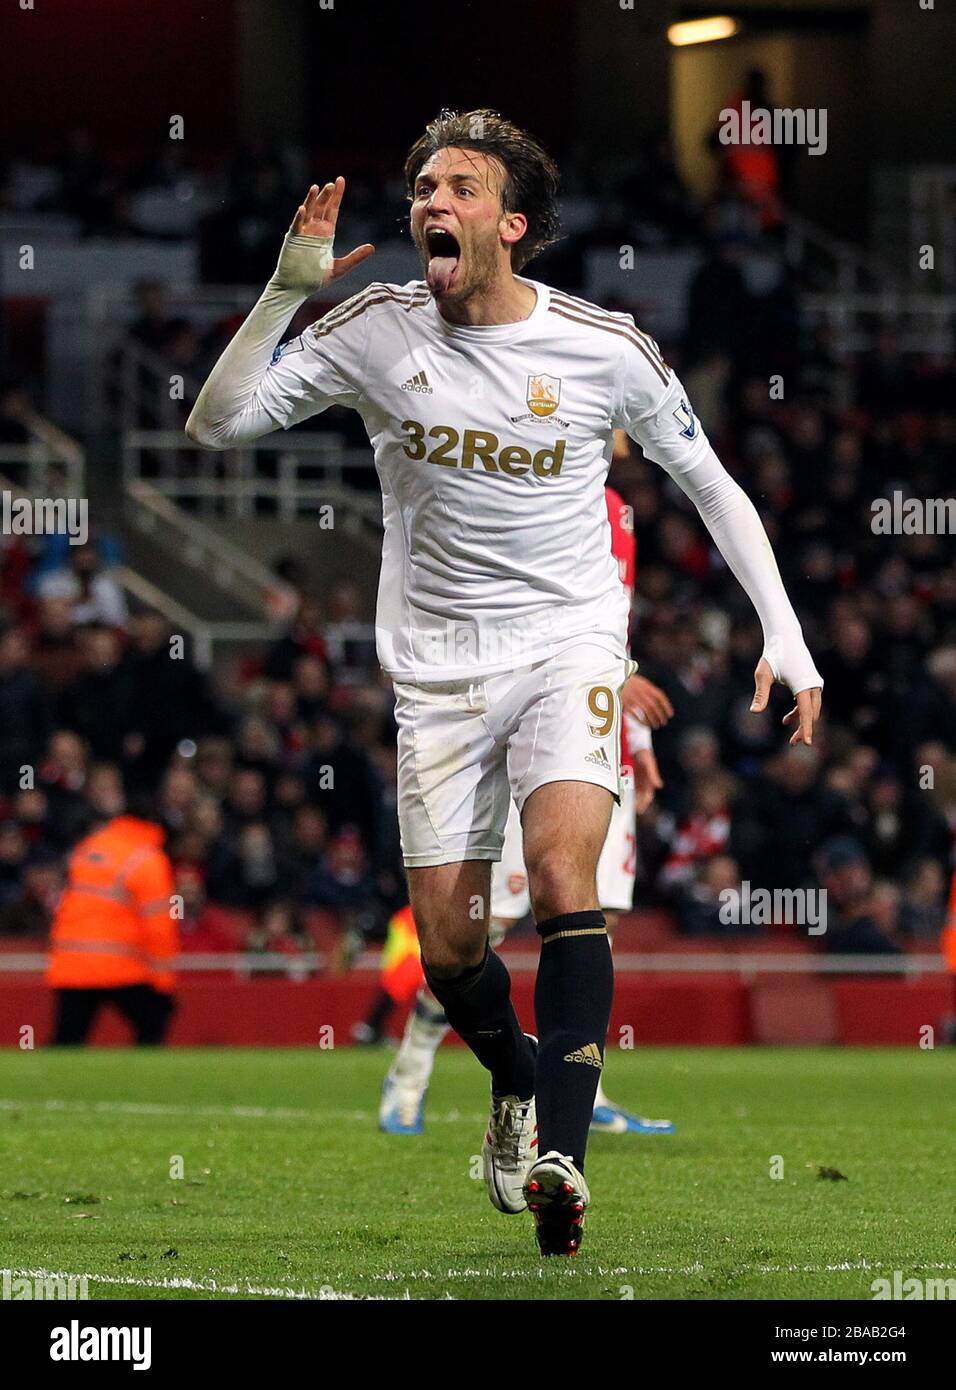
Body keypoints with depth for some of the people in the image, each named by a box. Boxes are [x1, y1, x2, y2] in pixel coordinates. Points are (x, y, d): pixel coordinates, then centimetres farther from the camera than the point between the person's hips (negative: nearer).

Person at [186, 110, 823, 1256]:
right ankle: (517, 1079, 32)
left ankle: (558, 1155, -31)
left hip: (569, 644, -2)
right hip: (438, 665, 2)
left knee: (562, 871, -25)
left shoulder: (607, 348, -6)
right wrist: (289, 289, -18)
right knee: (447, 946, -1)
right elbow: (216, 422, -6)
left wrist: (784, 634, -1)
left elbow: (710, 484, 7)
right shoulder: (376, 327, -3)